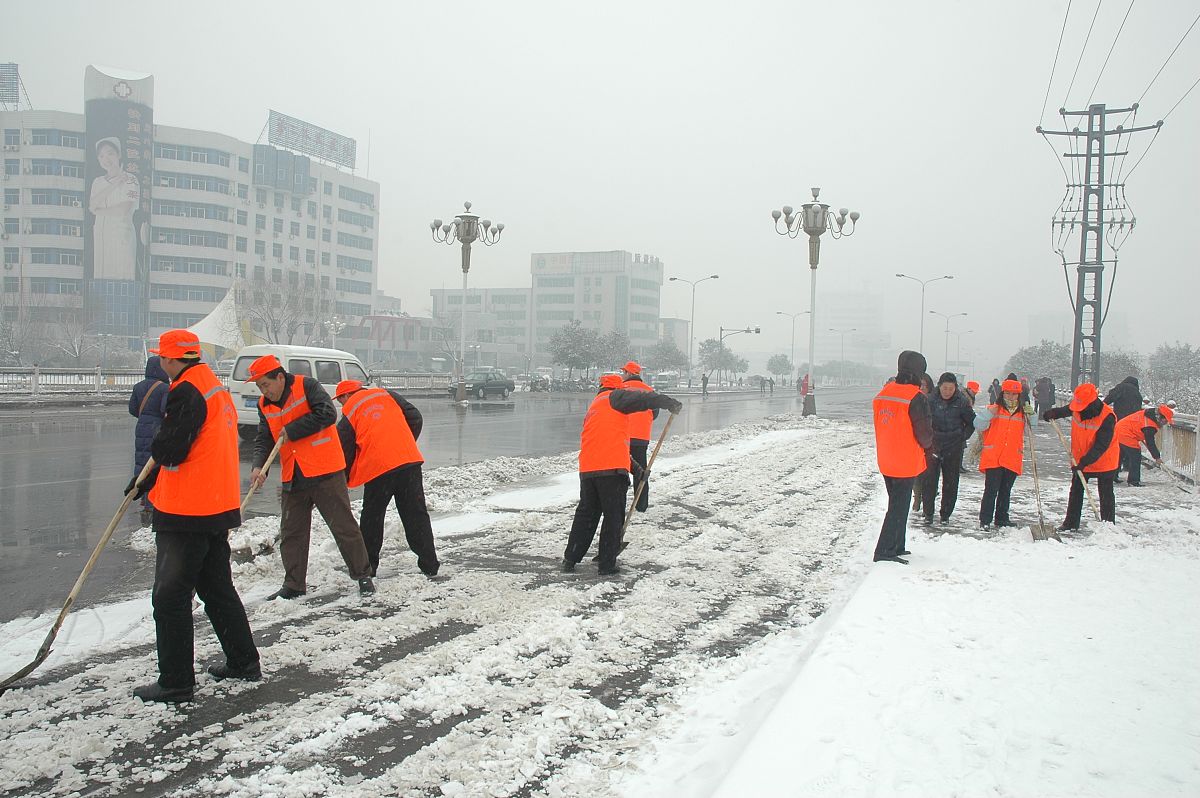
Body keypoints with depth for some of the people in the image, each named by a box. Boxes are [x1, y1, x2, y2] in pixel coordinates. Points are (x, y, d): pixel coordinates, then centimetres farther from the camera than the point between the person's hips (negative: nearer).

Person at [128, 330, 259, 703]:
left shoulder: (186, 391, -16)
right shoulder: (217, 388, 14)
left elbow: (170, 450, -22)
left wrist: (156, 447, 2)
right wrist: (146, 482, 20)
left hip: (186, 514, -9)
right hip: (218, 507, 9)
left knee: (171, 597, 1)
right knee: (217, 588, 19)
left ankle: (175, 682, 7)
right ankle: (244, 662, 26)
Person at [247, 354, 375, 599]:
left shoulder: (306, 386, -9)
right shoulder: (264, 405, 9)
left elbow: (328, 413, -21)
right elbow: (264, 440, 7)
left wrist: (292, 430, -17)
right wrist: (259, 466, -12)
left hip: (325, 472, -6)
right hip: (292, 478, 6)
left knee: (344, 526, 1)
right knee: (291, 532, 10)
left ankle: (363, 576, 11)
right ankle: (294, 584, 22)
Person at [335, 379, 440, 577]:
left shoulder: (349, 413, 5)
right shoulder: (386, 395, 13)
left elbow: (345, 452, 8)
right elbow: (415, 418, 10)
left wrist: (343, 481, 21)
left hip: (377, 468, -3)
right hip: (409, 461, 3)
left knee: (371, 518, 14)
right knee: (416, 515, 8)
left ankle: (368, 567, 20)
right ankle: (430, 566, 9)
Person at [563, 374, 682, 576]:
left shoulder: (593, 408, 31)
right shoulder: (614, 397, 6)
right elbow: (642, 399, -10)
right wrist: (671, 403, 0)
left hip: (588, 469, 8)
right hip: (611, 469, -8)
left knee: (586, 514, 18)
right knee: (614, 516, 3)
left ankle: (570, 559, 21)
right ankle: (607, 564, 6)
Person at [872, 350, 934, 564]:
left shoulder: (882, 394, 4)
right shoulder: (917, 398, -18)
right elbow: (925, 433, -13)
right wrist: (927, 445, 8)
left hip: (885, 462, 7)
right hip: (907, 463, -7)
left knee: (897, 504, 20)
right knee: (899, 507, 0)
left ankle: (896, 546, 27)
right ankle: (885, 551, 0)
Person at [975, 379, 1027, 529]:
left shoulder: (1022, 413, 13)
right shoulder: (994, 410, 1)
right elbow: (978, 424, -7)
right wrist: (990, 413, -21)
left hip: (1013, 459, 4)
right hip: (993, 458, -4)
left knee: (1006, 490, 14)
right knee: (991, 489, -6)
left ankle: (1002, 518, 24)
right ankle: (985, 520, -2)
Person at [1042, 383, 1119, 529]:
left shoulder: (1107, 417, -29)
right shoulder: (1077, 408, -11)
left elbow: (1101, 446, -30)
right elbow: (1065, 410, 16)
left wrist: (1085, 461, -34)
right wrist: (1052, 413, -4)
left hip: (1104, 461, -6)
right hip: (1080, 460, 6)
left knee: (1106, 494, 6)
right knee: (1076, 490, 13)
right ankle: (1071, 523, 24)